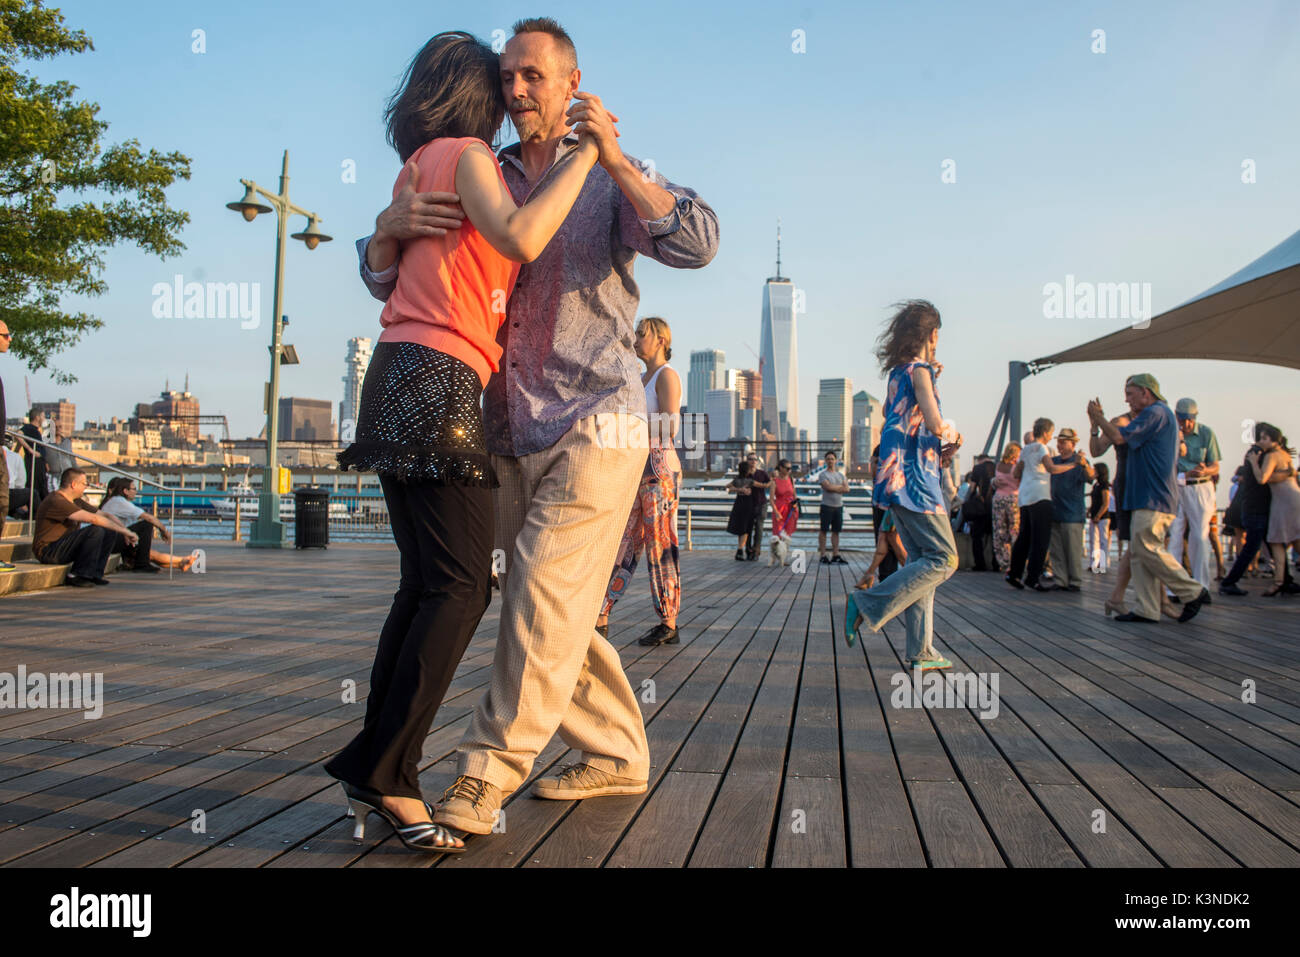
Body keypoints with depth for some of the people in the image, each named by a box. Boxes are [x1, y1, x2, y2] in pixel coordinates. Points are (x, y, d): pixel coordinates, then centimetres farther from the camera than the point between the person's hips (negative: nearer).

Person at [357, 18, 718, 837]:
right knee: (556, 611, 10)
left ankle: (487, 775, -6)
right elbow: (385, 279, 10)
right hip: (511, 439, 6)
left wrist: (613, 158, -27)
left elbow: (696, 242, -17)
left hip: (595, 429, -6)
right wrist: (391, 226, -13)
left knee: (546, 594, -14)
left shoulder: (615, 180, 2)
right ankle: (618, 756, 25)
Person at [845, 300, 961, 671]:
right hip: (915, 479, -9)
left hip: (897, 479, 9)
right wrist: (951, 432, 3)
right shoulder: (918, 370, -8)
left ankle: (920, 652, 10)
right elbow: (935, 424, -19)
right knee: (943, 559, -8)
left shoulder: (898, 373, 18)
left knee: (921, 560, 10)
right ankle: (868, 605, -13)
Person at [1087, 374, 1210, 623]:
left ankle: (1193, 591, -1)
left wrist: (1098, 416, 1)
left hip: (1154, 498, -10)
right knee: (1140, 553, 6)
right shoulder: (1158, 414, 24)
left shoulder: (1156, 412, -10)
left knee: (1147, 549, -11)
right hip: (1147, 497, 10)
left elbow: (1119, 437, -15)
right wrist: (1099, 419, 24)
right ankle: (1147, 610, 5)